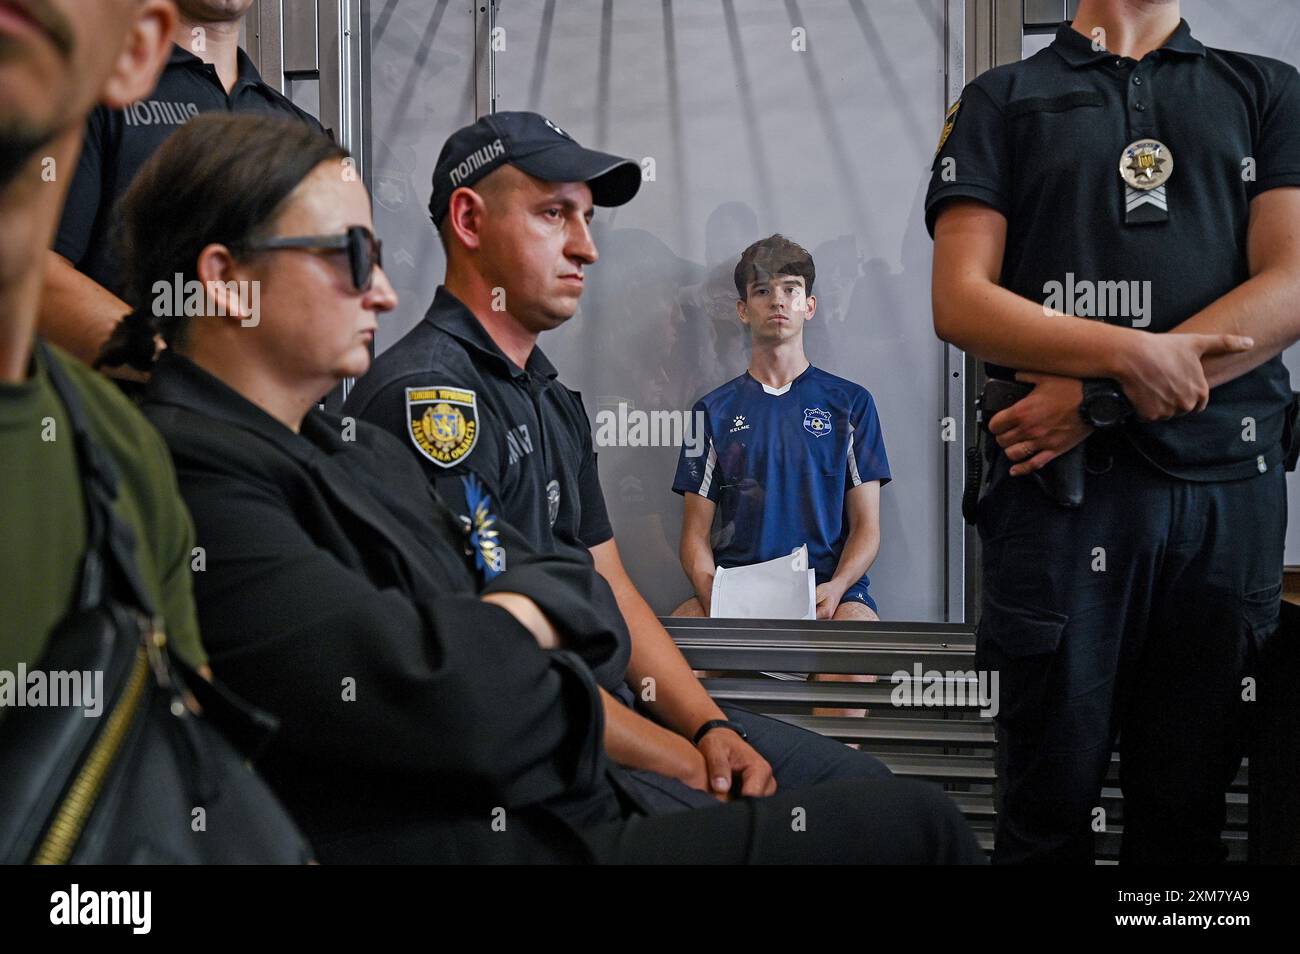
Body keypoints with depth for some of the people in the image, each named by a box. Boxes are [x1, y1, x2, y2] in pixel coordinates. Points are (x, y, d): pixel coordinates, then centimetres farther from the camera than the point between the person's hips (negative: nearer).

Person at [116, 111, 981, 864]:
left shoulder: (359, 448, 14)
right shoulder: (189, 471, -16)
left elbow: (587, 602, 12)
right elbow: (443, 706, -26)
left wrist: (514, 615, -10)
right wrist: (517, 631, -4)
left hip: (593, 814, 9)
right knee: (907, 824, -6)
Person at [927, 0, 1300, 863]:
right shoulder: (1002, 101, 12)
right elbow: (960, 303, -1)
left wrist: (1099, 400, -9)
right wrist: (1129, 354, -15)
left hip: (1229, 486, 2)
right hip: (1060, 482, -1)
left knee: (1189, 802, 9)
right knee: (1051, 801, 5)